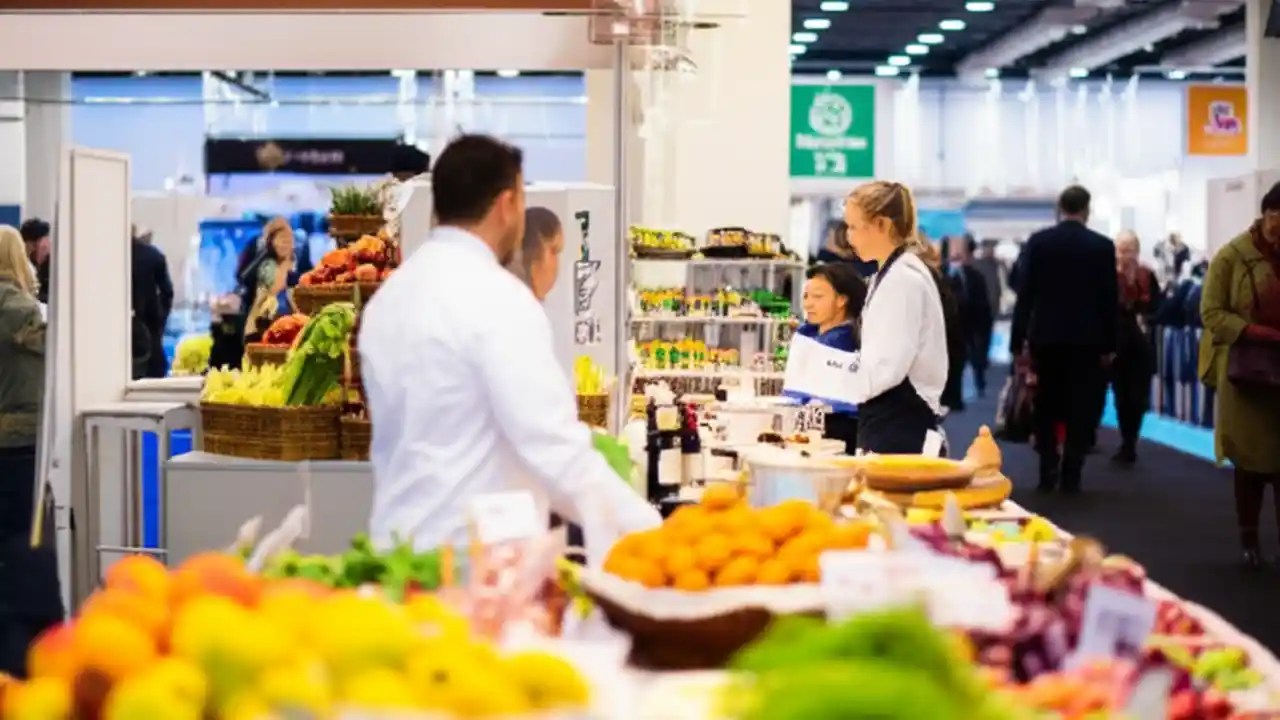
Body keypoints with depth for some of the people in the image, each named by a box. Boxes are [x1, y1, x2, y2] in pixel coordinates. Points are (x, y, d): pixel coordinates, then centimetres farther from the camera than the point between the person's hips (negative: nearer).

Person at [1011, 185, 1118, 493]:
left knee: (1046, 408, 12)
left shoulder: (1038, 241, -2)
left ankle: (1047, 473, 10)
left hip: (1046, 336, 1)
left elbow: (1025, 292, -3)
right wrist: (1109, 344, 4)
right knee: (1079, 409, 3)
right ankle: (1070, 477, 0)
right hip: (1086, 338, -1)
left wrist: (1017, 340, 1)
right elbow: (1109, 298, -2)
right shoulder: (1103, 245, -3)